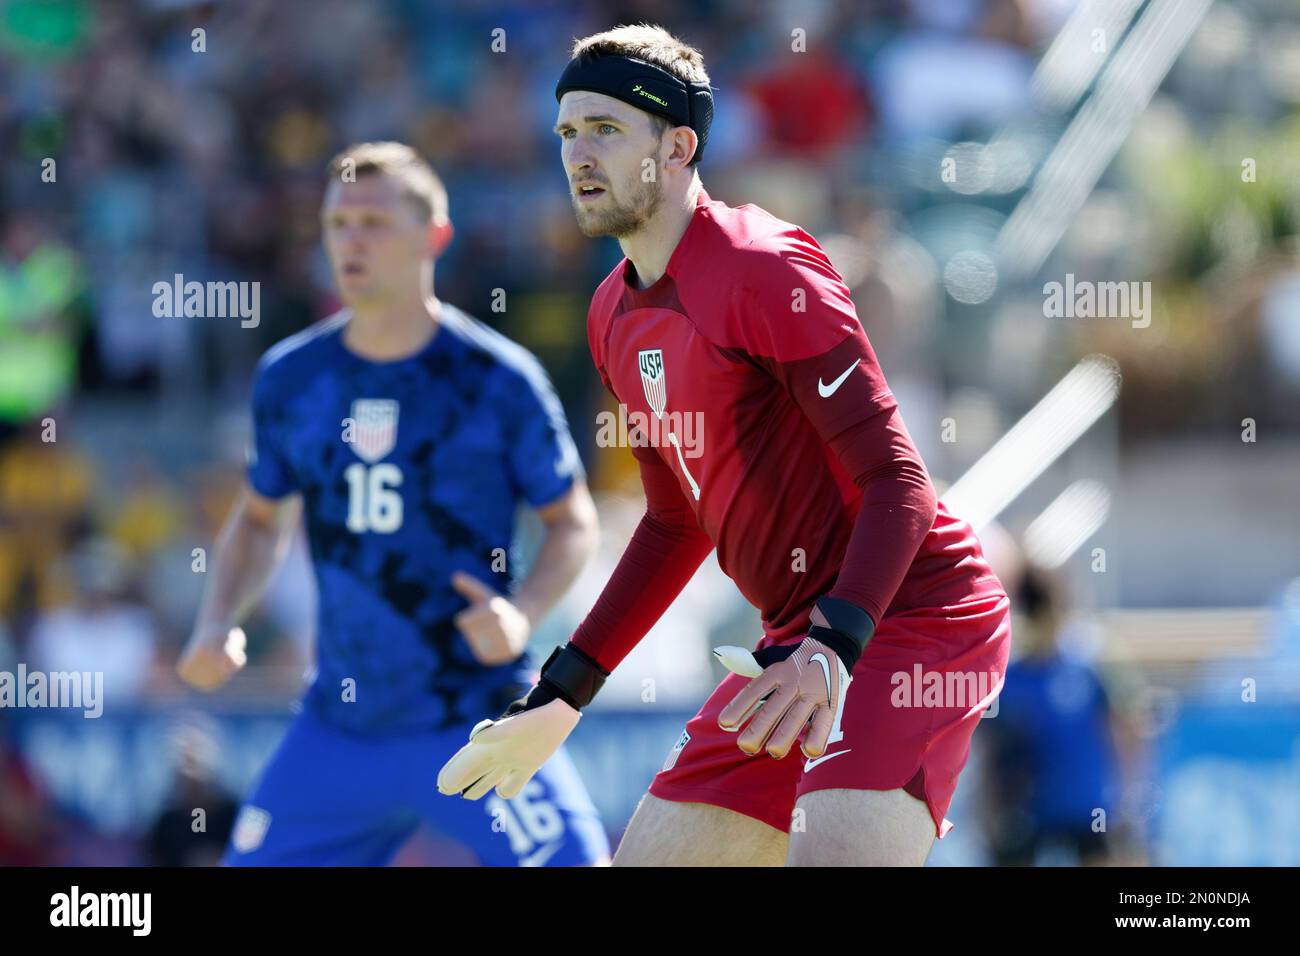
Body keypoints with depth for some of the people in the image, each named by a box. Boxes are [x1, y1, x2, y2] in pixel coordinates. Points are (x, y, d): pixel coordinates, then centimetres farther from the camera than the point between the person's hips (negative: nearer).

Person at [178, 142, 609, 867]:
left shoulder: (499, 378, -8)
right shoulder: (290, 378, 3)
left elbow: (574, 520, 1)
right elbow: (261, 519, 18)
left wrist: (523, 611, -17)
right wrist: (218, 623, 2)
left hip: (478, 719, -4)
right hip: (339, 730, 4)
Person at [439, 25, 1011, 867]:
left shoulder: (765, 268, -15)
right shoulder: (615, 316, 11)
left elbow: (898, 481, -20)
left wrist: (832, 650, -34)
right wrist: (561, 695, 22)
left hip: (912, 615, -9)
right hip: (802, 638, 9)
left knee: (831, 857, -31)